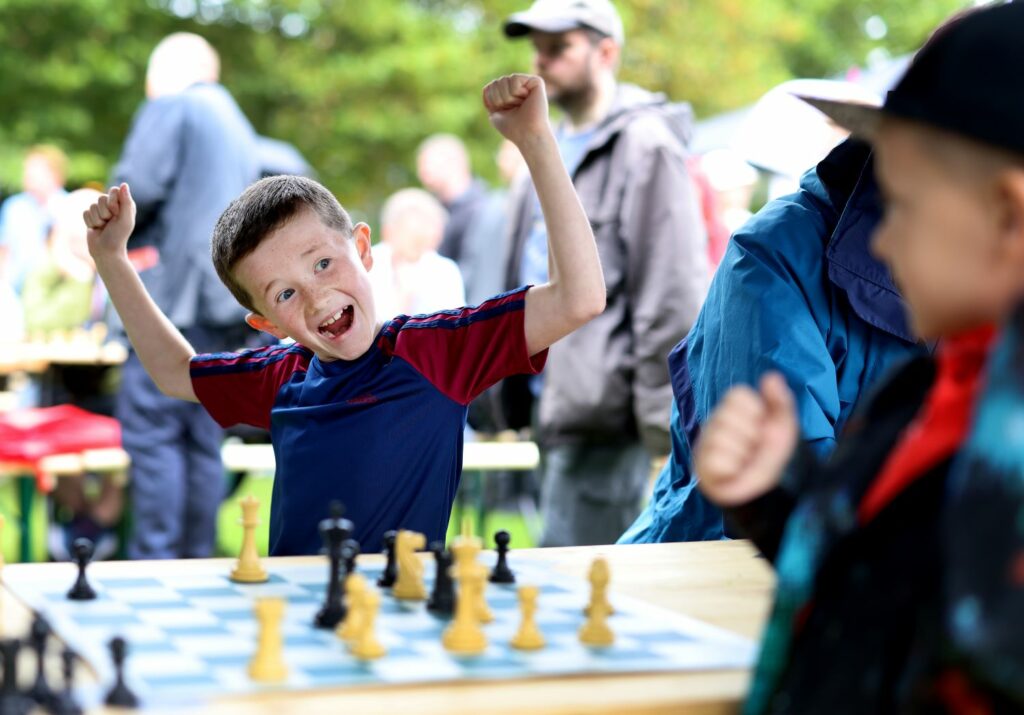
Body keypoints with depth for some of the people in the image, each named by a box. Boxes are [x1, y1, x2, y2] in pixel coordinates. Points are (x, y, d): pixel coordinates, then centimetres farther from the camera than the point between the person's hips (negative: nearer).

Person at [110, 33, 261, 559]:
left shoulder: (170, 110, -1)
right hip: (227, 305, 8)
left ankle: (154, 559, -11)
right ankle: (197, 560, 8)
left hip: (177, 297, -8)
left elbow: (139, 187, -14)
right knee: (203, 436, 8)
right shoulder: (239, 126, 26)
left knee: (149, 429, -8)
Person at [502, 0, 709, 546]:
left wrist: (662, 418, -17)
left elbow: (674, 293, -15)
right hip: (555, 404, 9)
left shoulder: (645, 145, -9)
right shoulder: (553, 153, 18)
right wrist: (514, 399, 19)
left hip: (603, 417, -9)